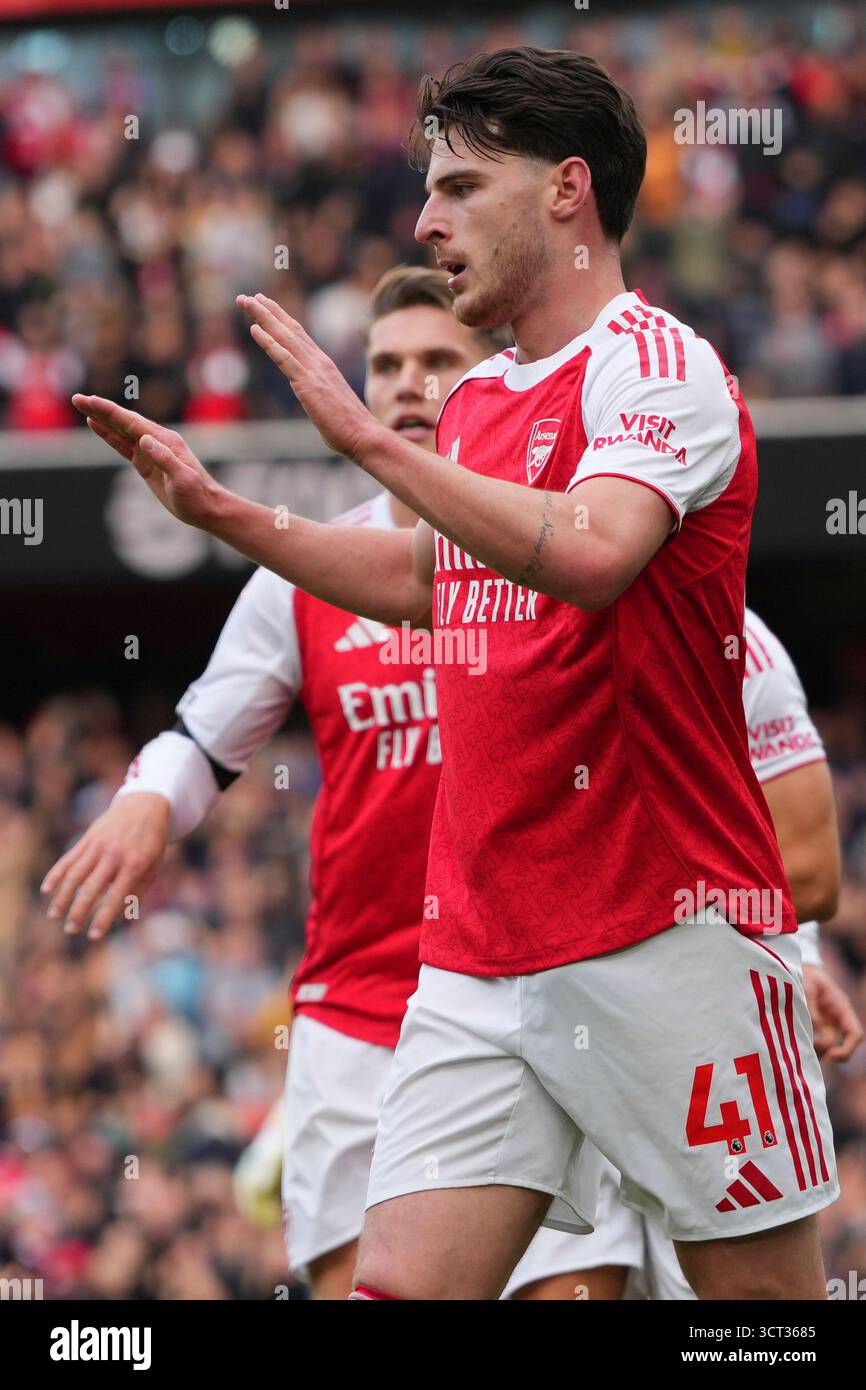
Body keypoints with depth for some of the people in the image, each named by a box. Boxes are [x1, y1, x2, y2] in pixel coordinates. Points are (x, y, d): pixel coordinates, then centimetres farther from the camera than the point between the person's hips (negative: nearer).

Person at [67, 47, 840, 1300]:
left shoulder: (656, 364, -9)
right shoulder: (477, 398, 15)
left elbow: (590, 553, -28)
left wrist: (367, 437, -24)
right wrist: (219, 511, 25)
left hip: (669, 936, -7)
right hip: (478, 954, 7)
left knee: (765, 1291, -1)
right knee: (402, 1281, -3)